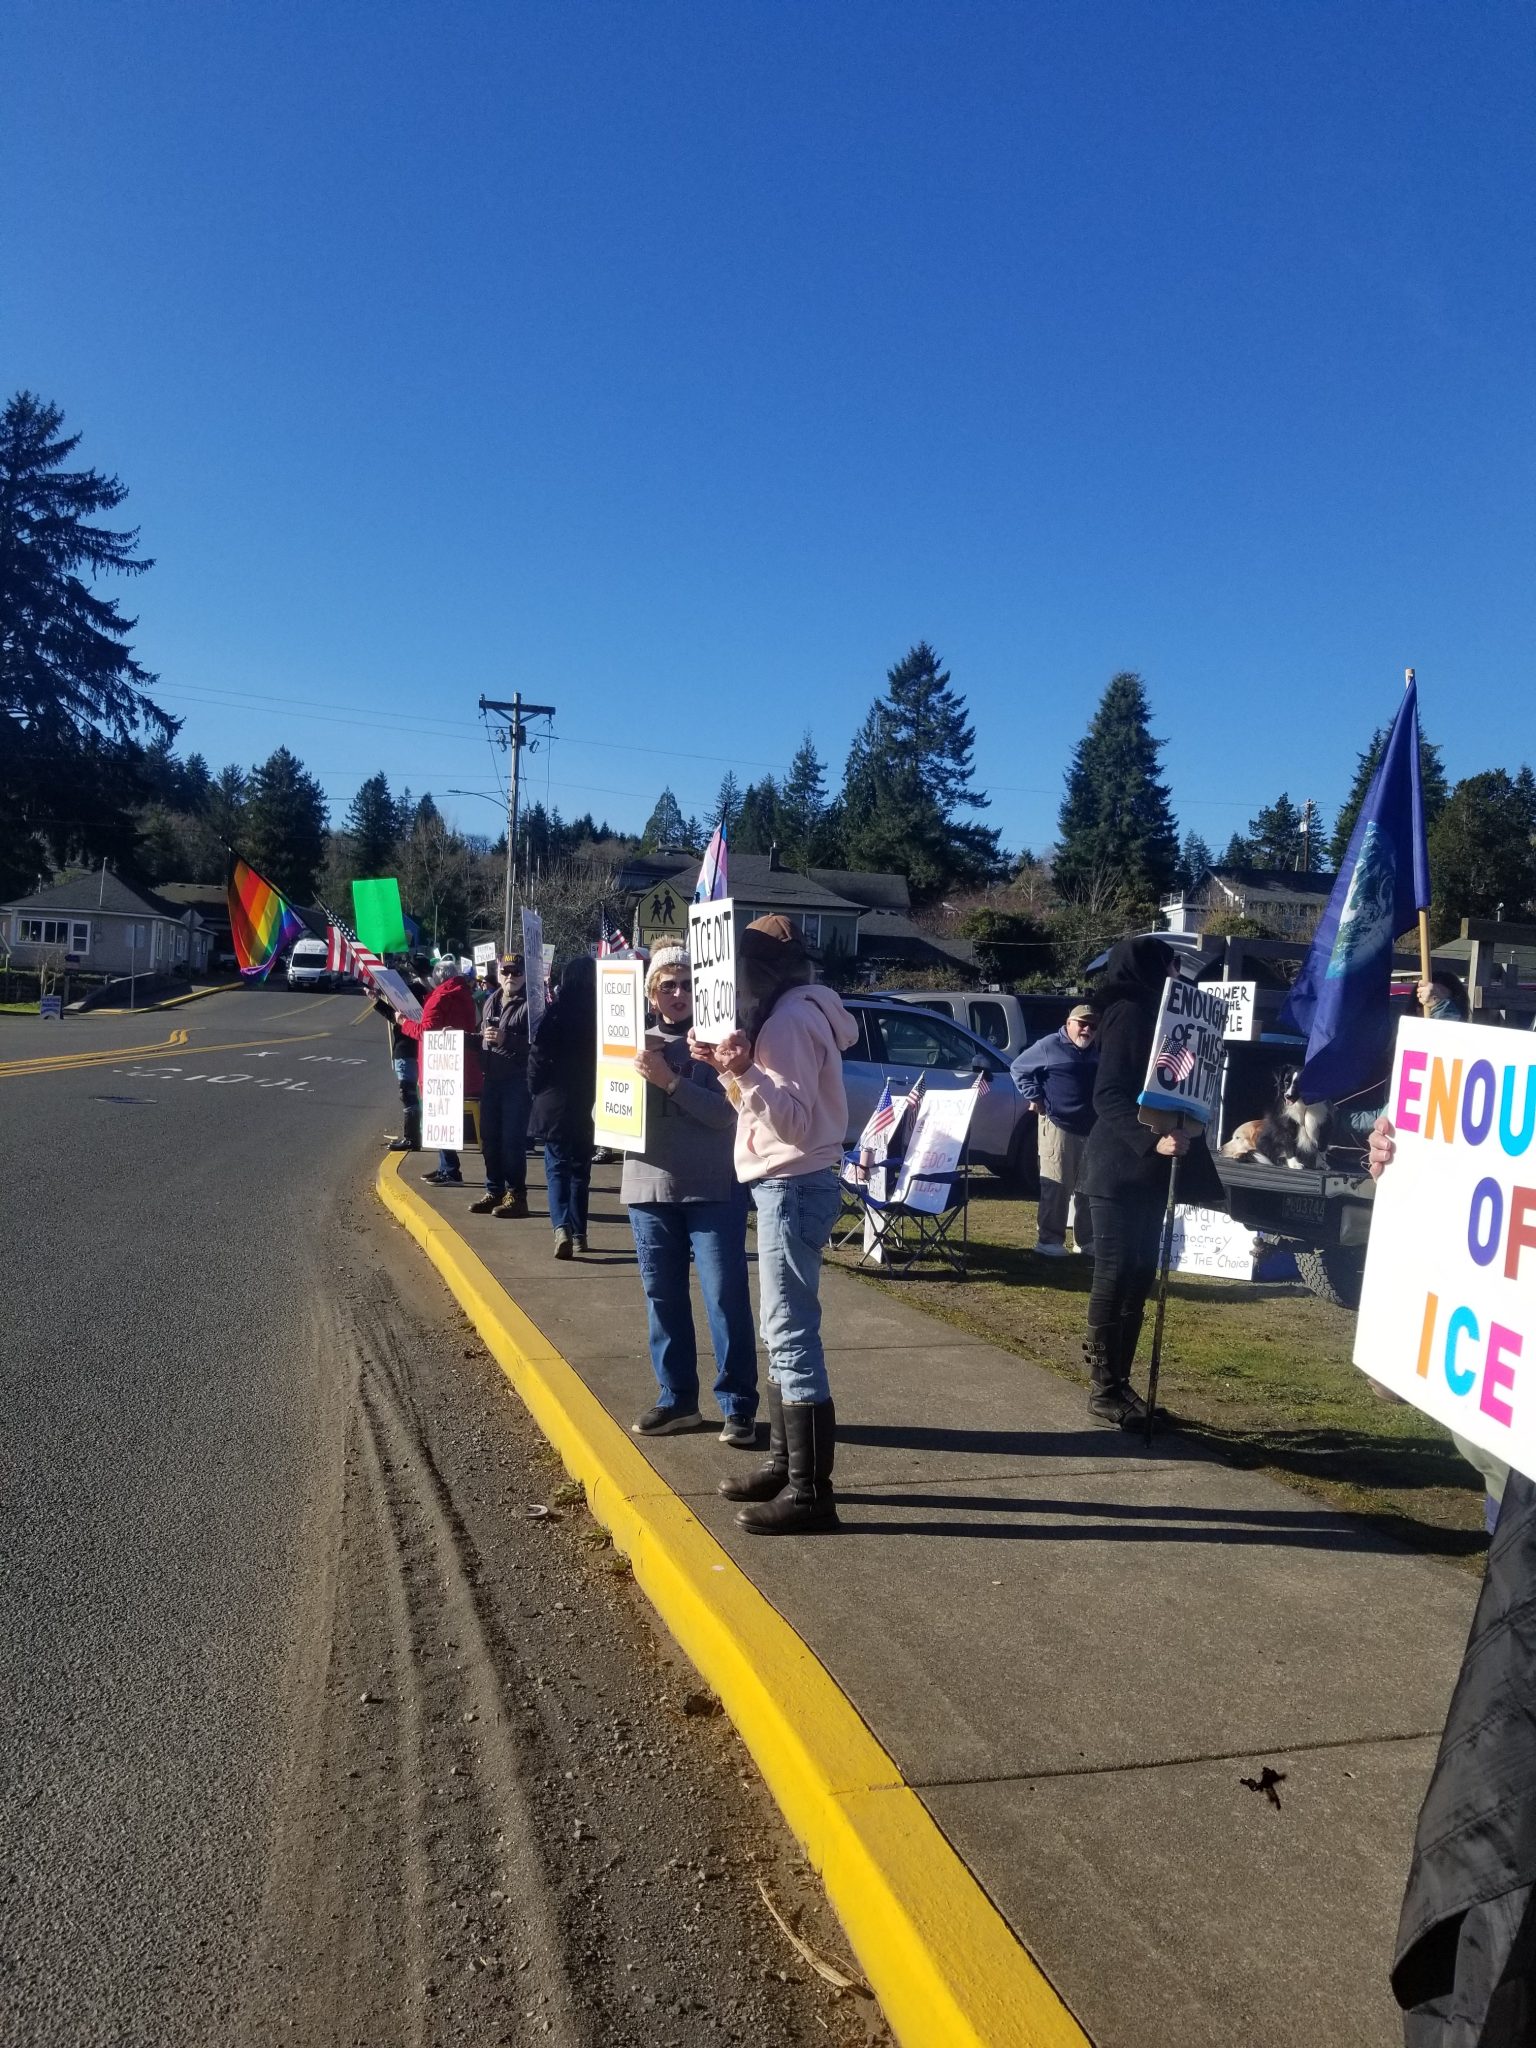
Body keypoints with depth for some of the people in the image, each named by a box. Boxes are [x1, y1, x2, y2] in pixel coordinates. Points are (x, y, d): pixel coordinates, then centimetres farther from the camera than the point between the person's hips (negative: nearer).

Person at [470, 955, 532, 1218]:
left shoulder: (531, 1003, -8)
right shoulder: (491, 1001, 15)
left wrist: (507, 1039, -24)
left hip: (517, 1081, -7)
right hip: (491, 1078, 7)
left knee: (513, 1139, -6)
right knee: (490, 1137, 11)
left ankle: (516, 1195, 2)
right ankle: (494, 1191, 22)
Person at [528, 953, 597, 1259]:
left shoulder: (556, 1013, -11)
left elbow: (538, 1058, -8)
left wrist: (536, 1090, 8)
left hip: (555, 1104, -2)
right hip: (589, 1105, 2)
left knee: (557, 1167, 4)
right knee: (580, 1167, 14)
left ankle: (562, 1226, -16)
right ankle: (579, 1233, 17)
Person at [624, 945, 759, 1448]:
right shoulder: (638, 1042, 9)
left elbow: (726, 1113, -13)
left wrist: (669, 1081, -21)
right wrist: (639, 1074, -12)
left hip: (713, 1189, -4)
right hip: (650, 1185, 5)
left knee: (726, 1297, -2)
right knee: (663, 1298, 11)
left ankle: (738, 1406, 7)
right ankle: (676, 1399, 23)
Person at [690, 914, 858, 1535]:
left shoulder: (791, 1017, -16)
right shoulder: (792, 1013, 16)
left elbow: (796, 1120, -22)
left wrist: (744, 1071, -33)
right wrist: (729, 1066, 8)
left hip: (792, 1188, -11)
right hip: (788, 1185, 11)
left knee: (790, 1334, -8)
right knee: (783, 1330, 16)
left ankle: (810, 1491, -2)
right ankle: (784, 1464, 25)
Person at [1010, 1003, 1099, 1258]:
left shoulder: (1097, 1051, 13)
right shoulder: (1049, 1046, -4)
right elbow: (1018, 1068, 2)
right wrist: (1034, 1097, -4)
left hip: (1091, 1129, 6)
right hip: (1058, 1125, -6)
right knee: (1056, 1185, -6)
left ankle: (1087, 1240, 18)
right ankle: (1049, 1239, -1)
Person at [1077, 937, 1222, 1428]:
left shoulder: (1151, 1013, 17)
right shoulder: (1128, 1013, -11)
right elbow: (1108, 1096, -20)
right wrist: (1151, 1140, -30)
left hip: (1144, 1169, 9)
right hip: (1120, 1168, -9)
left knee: (1138, 1274, 10)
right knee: (1115, 1273, -5)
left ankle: (1118, 1379, 17)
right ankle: (1103, 1388, 1)